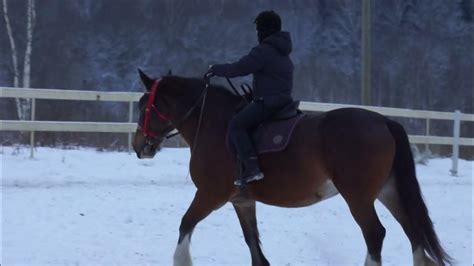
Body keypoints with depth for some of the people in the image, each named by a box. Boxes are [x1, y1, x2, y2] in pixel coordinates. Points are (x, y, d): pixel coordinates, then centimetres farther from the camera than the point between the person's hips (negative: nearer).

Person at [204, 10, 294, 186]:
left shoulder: (263, 51, -13)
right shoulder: (283, 52, 18)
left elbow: (239, 69, -18)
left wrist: (215, 70, -4)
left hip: (267, 103, -10)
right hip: (284, 100, 10)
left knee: (236, 125, -10)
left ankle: (252, 168, -23)